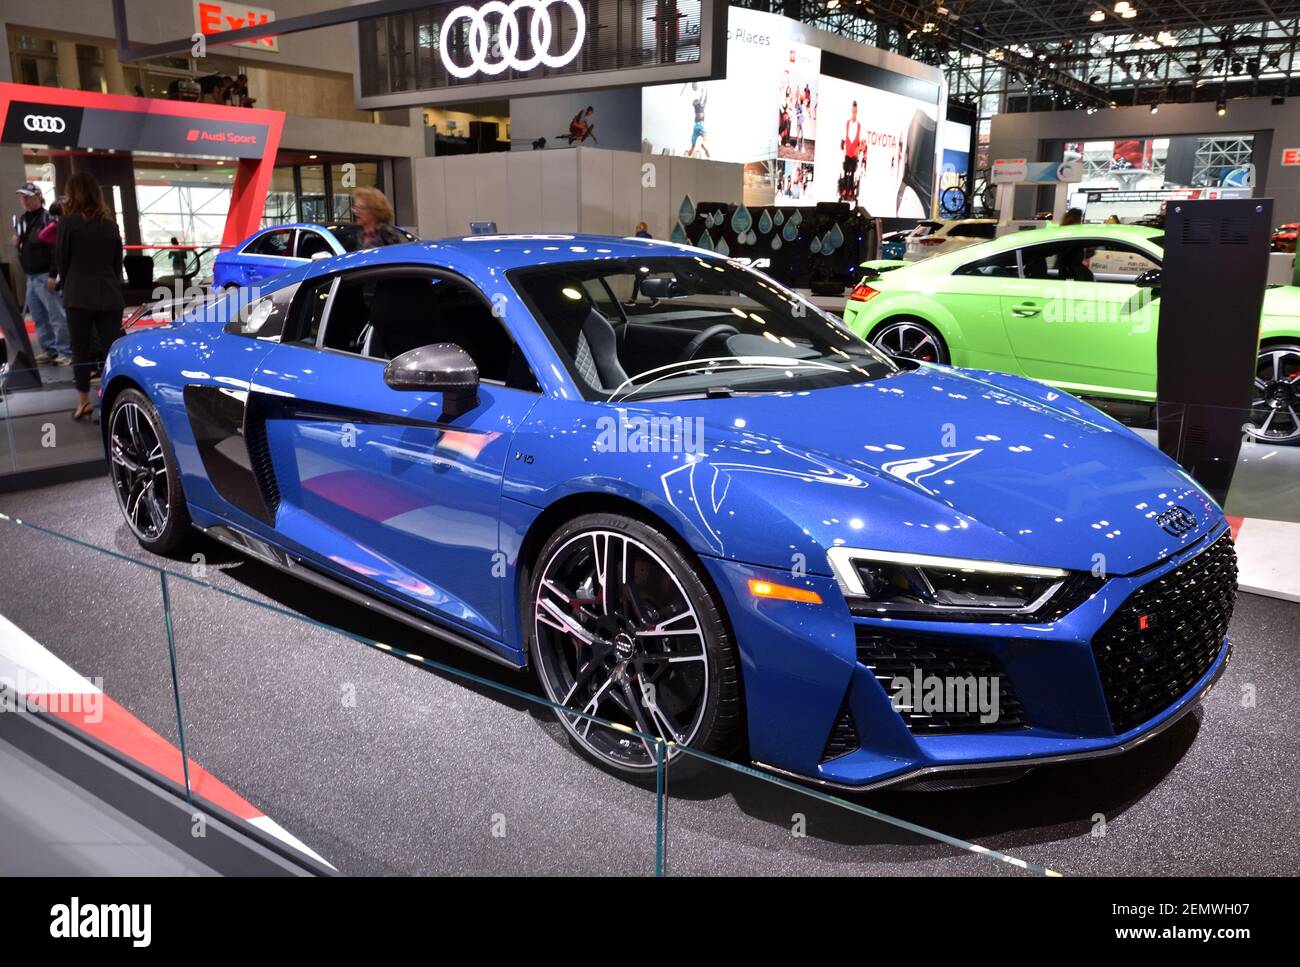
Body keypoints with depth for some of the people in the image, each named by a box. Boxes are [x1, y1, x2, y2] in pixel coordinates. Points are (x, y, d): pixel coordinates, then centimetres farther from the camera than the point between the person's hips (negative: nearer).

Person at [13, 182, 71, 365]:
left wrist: (53, 275, -22)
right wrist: (16, 243, 2)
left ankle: (65, 351, -4)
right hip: (30, 276, 9)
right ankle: (49, 350, 17)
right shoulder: (21, 220, 15)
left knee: (57, 315, -8)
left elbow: (57, 249, -18)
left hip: (46, 276, -9)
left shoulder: (47, 219, -11)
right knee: (39, 317, 11)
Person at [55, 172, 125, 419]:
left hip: (79, 295, -3)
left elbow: (61, 260, 3)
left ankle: (84, 403, 8)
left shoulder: (69, 221, -4)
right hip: (109, 295, 3)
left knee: (81, 350, 5)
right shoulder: (110, 222, 8)